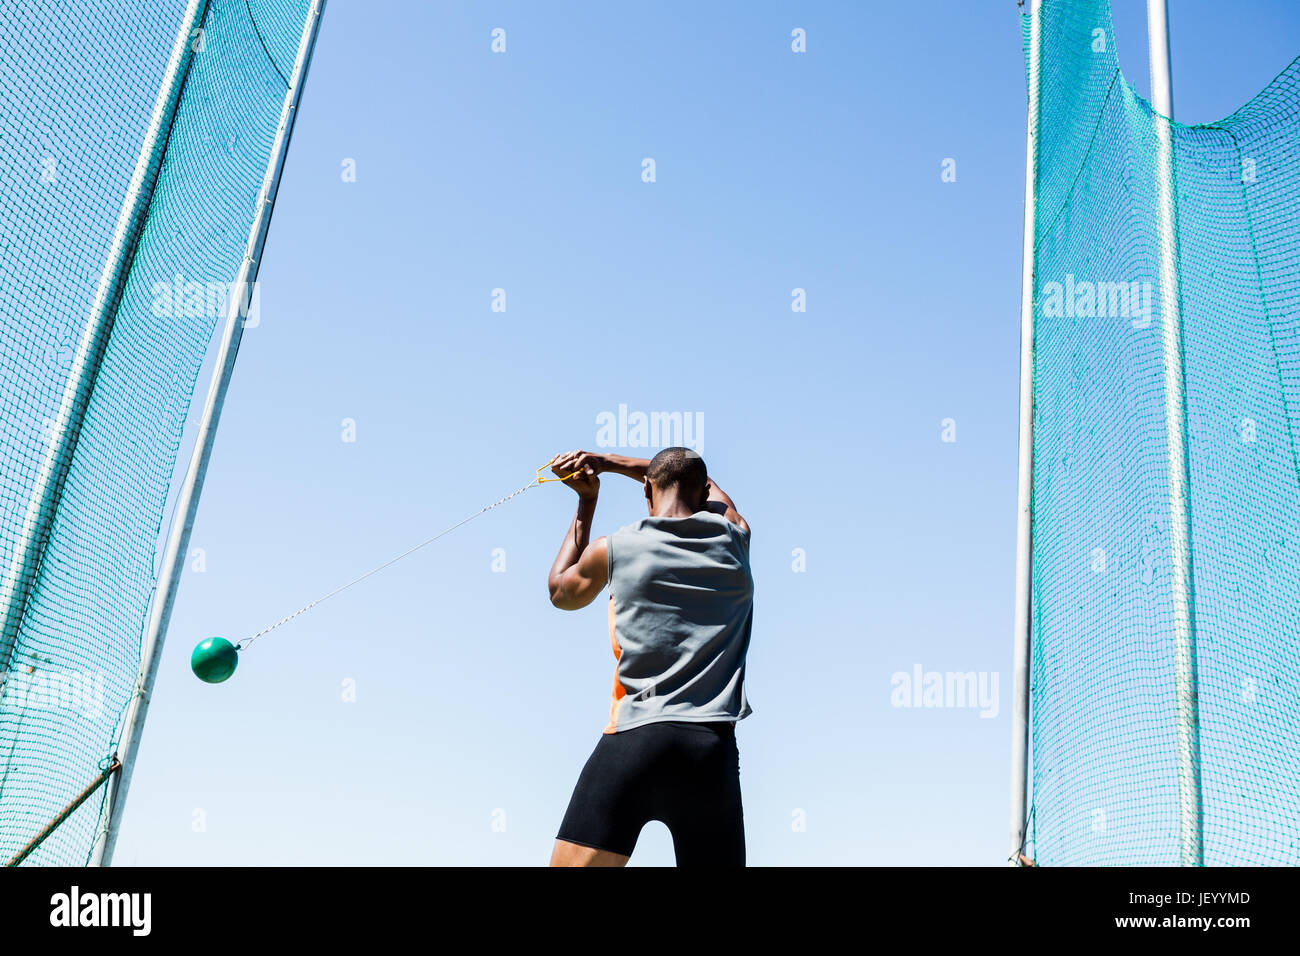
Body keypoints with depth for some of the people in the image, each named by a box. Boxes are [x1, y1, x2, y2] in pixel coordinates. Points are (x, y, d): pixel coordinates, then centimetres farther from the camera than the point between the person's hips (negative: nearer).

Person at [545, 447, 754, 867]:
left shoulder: (613, 549, 6)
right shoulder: (733, 537, 11)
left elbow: (561, 591, 29)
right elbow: (700, 482, 33)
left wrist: (586, 502, 33)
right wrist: (606, 462, 32)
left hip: (633, 738, -2)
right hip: (714, 750, 2)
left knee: (569, 863, -2)